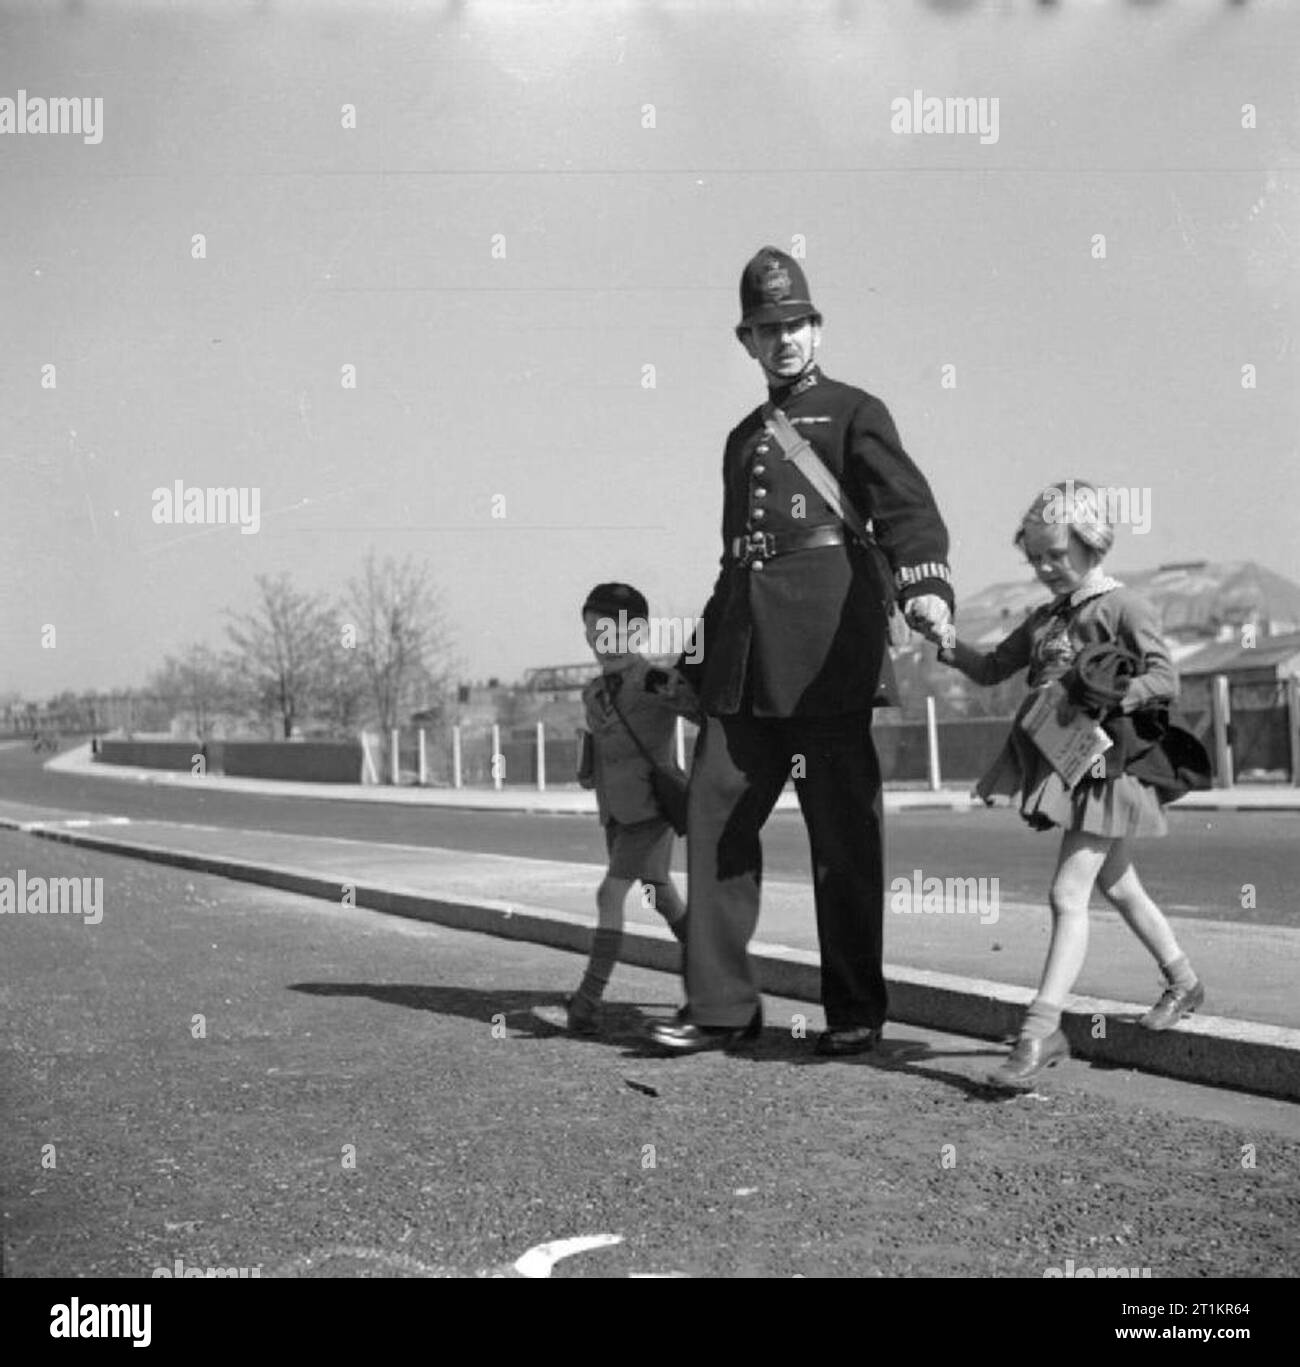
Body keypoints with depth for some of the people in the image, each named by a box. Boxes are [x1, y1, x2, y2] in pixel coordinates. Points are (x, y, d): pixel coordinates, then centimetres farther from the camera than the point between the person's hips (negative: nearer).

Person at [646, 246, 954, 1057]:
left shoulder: (855, 413, 5)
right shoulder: (745, 438, 24)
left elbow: (907, 506, -11)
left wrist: (926, 583, -30)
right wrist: (702, 656, 22)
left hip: (827, 653, -6)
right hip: (744, 663, 6)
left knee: (843, 828, -2)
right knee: (715, 816, 1)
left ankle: (856, 1011, 8)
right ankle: (721, 1004, 9)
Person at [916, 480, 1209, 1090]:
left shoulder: (1122, 608, -7)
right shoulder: (1044, 619, 14)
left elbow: (1165, 678, -13)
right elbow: (992, 669, 16)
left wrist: (1111, 697, -27)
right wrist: (950, 645, -3)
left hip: (1106, 763, -8)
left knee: (1068, 894, -14)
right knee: (1117, 886, 20)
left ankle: (1040, 1029, -17)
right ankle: (1183, 982, 39)